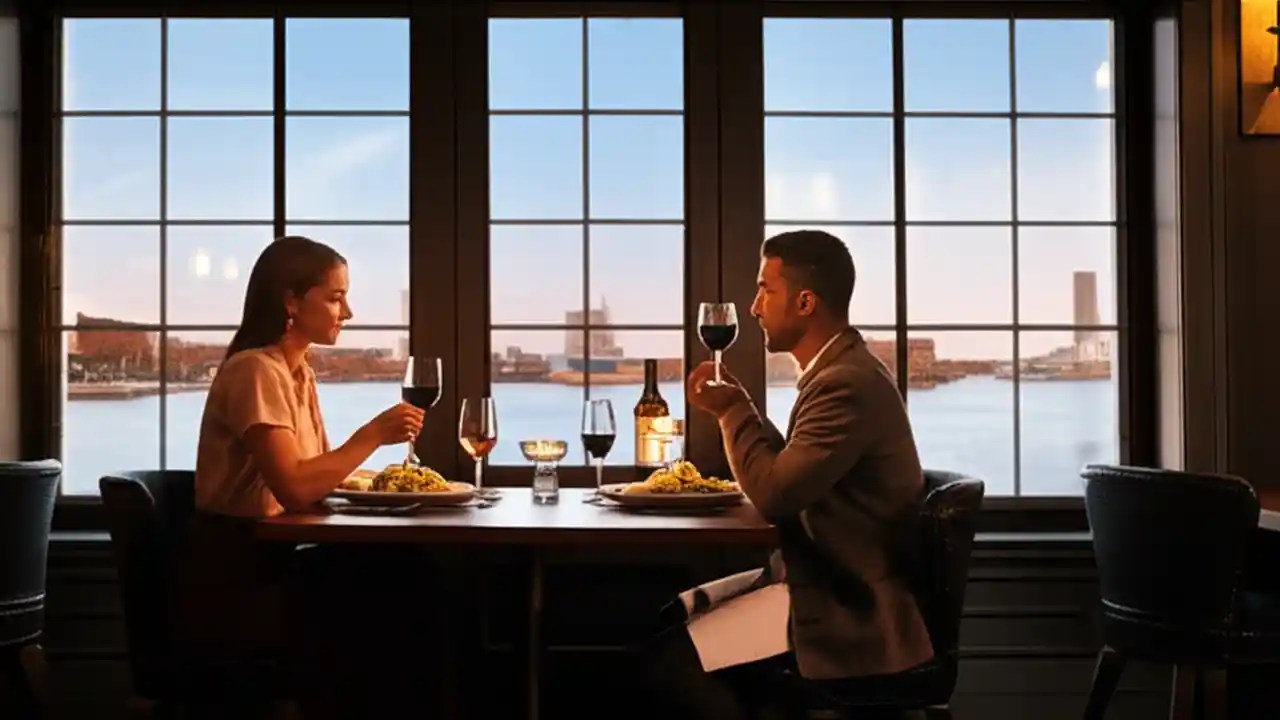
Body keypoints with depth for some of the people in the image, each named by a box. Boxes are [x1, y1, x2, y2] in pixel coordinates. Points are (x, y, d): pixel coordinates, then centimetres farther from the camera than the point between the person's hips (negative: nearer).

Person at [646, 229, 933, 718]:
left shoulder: (847, 384, -23)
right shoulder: (843, 369, 10)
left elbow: (773, 494, -24)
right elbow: (792, 473, 15)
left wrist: (733, 409, -11)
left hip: (846, 614, -10)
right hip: (834, 585, 10)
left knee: (674, 658, -15)